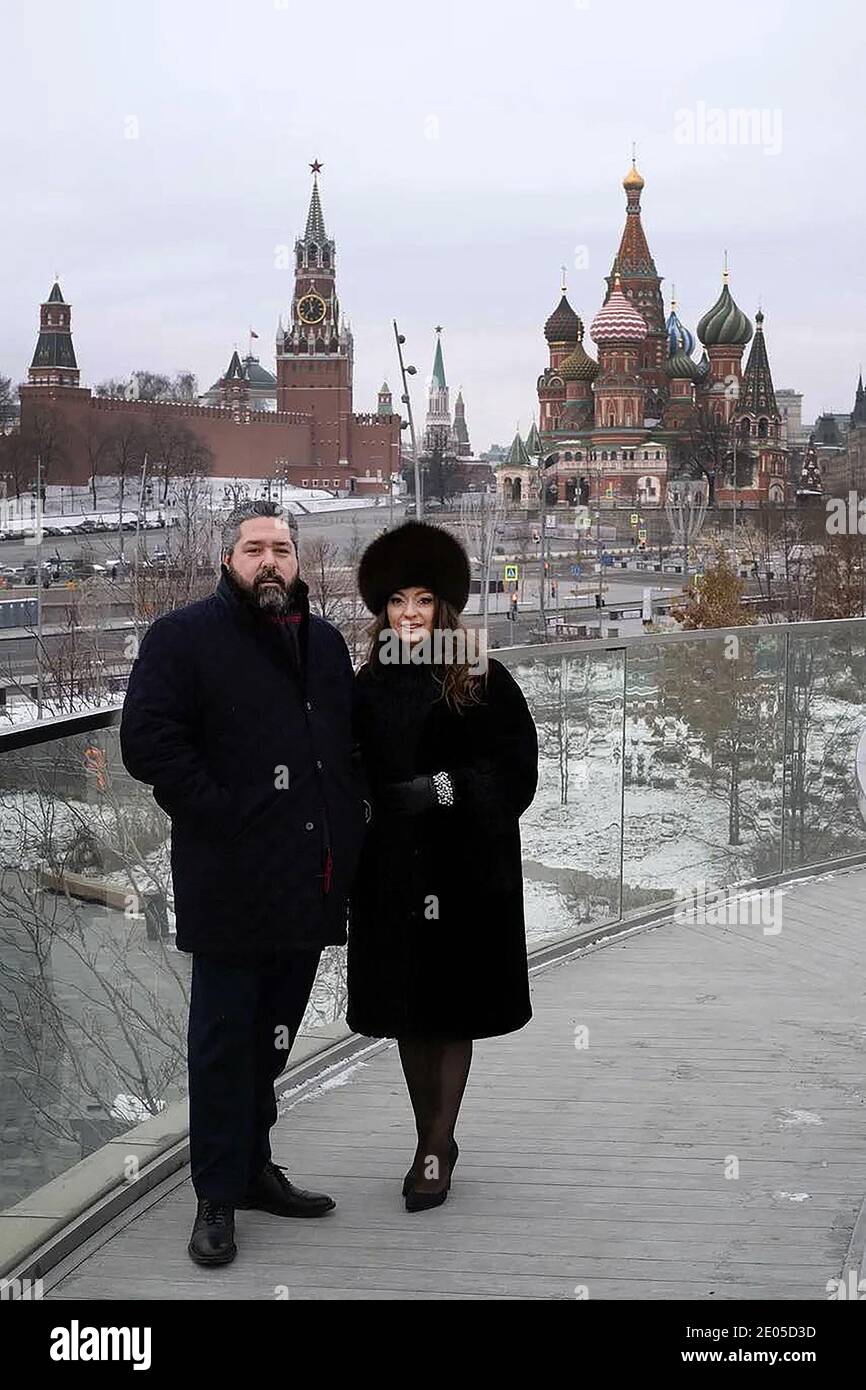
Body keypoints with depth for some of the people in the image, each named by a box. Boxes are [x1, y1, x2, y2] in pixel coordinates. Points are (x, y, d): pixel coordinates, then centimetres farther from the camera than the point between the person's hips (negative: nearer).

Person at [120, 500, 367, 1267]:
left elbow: (350, 742, 21)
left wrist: (348, 831, 9)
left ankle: (254, 1166, 29)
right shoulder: (183, 636, -4)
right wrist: (221, 816, -16)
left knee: (274, 1033, 15)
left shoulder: (325, 642, 15)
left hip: (310, 880, 6)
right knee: (225, 1037, 1)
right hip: (232, 881, -6)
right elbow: (148, 741, -12)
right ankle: (218, 1196, 11)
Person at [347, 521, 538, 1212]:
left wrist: (445, 789, -18)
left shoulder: (483, 681, -5)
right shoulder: (368, 687, 7)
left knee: (454, 1007, 1)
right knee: (407, 1009, 10)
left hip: (463, 869, -4)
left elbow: (515, 768, -8)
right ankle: (432, 1141, 23)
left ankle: (438, 1148, 9)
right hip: (391, 868, 4)